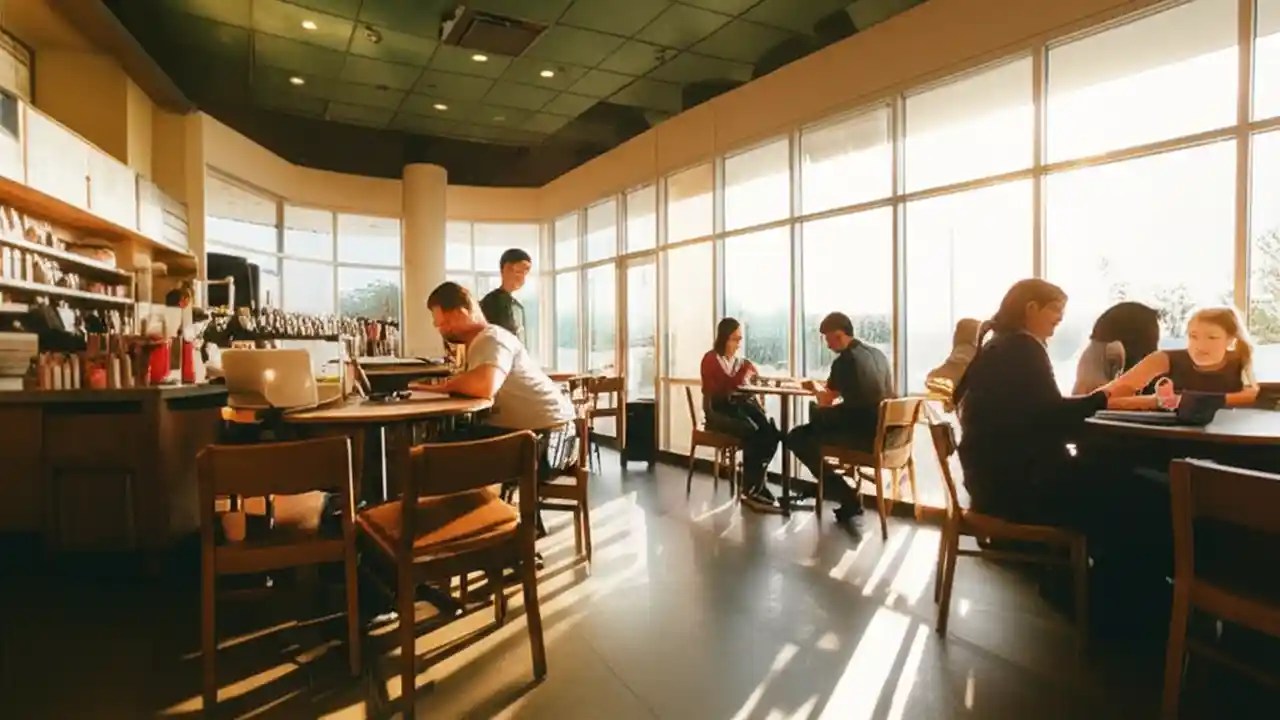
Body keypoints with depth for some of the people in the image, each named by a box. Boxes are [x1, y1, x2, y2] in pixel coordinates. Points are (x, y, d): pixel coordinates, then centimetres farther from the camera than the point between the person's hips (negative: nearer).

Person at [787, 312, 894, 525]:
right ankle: (825, 484, 30)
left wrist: (816, 388, 20)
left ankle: (847, 498, 5)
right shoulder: (877, 354, 12)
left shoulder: (844, 361, -13)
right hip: (883, 430, 9)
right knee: (818, 415, 26)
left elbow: (826, 401, 0)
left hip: (864, 434, -9)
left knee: (796, 437, 4)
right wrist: (825, 389, 28)